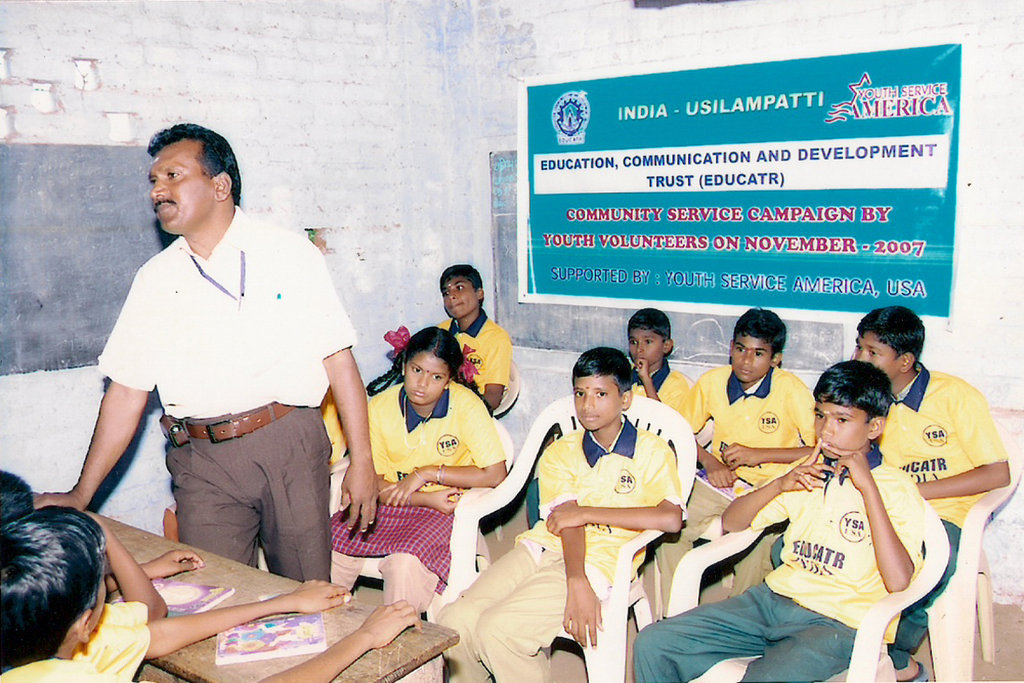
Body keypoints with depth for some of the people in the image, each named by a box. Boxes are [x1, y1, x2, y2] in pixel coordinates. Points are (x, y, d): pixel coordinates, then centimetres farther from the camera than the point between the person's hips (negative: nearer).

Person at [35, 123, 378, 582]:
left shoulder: (291, 254, 2)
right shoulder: (155, 278, 10)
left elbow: (338, 358, 0)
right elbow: (127, 390, 11)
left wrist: (362, 461, -4)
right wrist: (80, 495, 8)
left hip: (291, 445, -2)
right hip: (203, 462, 2)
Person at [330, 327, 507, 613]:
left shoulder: (466, 405, -14)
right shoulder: (380, 407, -6)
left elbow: (495, 474, -16)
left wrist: (426, 474, -16)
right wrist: (426, 499, -18)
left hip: (444, 510, -3)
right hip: (389, 503, 4)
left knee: (406, 562, -31)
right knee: (329, 544, -15)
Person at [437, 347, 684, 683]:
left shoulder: (651, 450, 6)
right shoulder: (559, 452, 16)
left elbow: (671, 518, -13)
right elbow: (566, 518, 0)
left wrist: (587, 512, -10)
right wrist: (575, 582, -19)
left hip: (597, 564, -4)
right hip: (542, 549, 5)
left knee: (497, 629, -24)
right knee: (454, 621, -17)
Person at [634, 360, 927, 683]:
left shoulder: (897, 488, -4)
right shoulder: (810, 472, 15)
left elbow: (898, 583, -19)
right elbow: (730, 523, 14)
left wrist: (868, 487, -19)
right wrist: (780, 484, -3)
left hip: (838, 624, -5)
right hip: (774, 598, 6)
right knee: (652, 645, -11)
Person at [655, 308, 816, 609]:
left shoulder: (790, 389, -11)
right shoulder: (712, 382, -1)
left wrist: (758, 455, -17)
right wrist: (709, 461, -6)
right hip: (721, 482, 3)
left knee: (761, 544, -31)